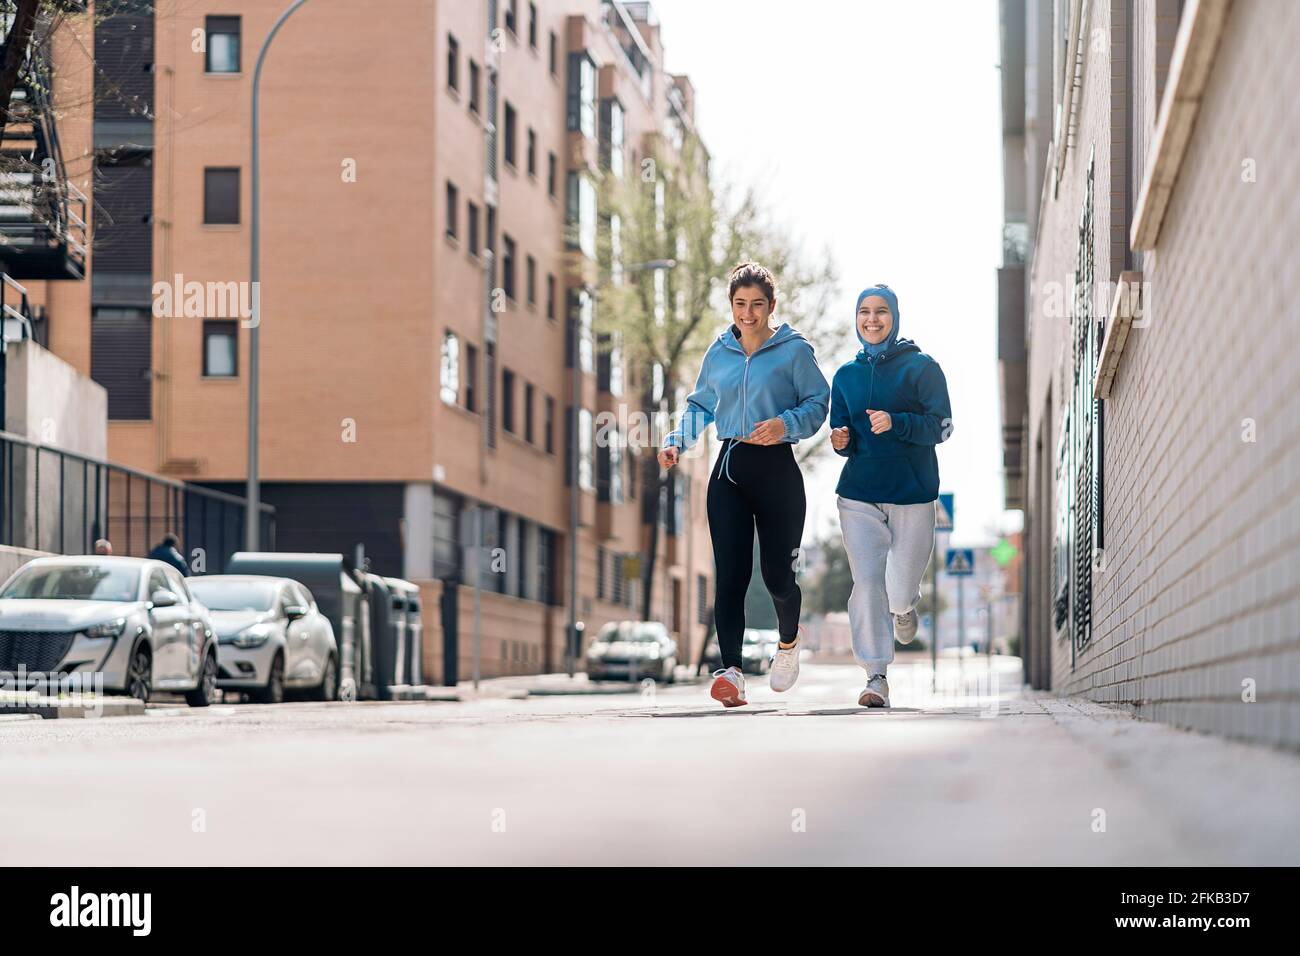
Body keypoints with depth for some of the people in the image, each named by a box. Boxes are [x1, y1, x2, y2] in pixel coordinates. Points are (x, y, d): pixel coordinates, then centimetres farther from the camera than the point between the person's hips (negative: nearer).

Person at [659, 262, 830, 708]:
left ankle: (788, 641, 33)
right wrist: (676, 441, 4)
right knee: (729, 573, -10)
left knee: (777, 574, 0)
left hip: (777, 470, -3)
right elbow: (700, 406, 20)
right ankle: (731, 671, -16)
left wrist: (785, 424, -20)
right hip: (728, 471, 3)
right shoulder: (718, 353, 12)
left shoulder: (794, 351, 0)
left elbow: (818, 402, -3)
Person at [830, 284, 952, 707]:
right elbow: (843, 438, 14)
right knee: (867, 584, -10)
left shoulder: (922, 368, 1)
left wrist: (896, 423, -23)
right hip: (859, 495, 2)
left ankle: (904, 607, 37)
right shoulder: (846, 375, 12)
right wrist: (842, 442, -10)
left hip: (912, 494, -2)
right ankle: (876, 677, -5)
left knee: (900, 592, -1)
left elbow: (941, 425, -8)